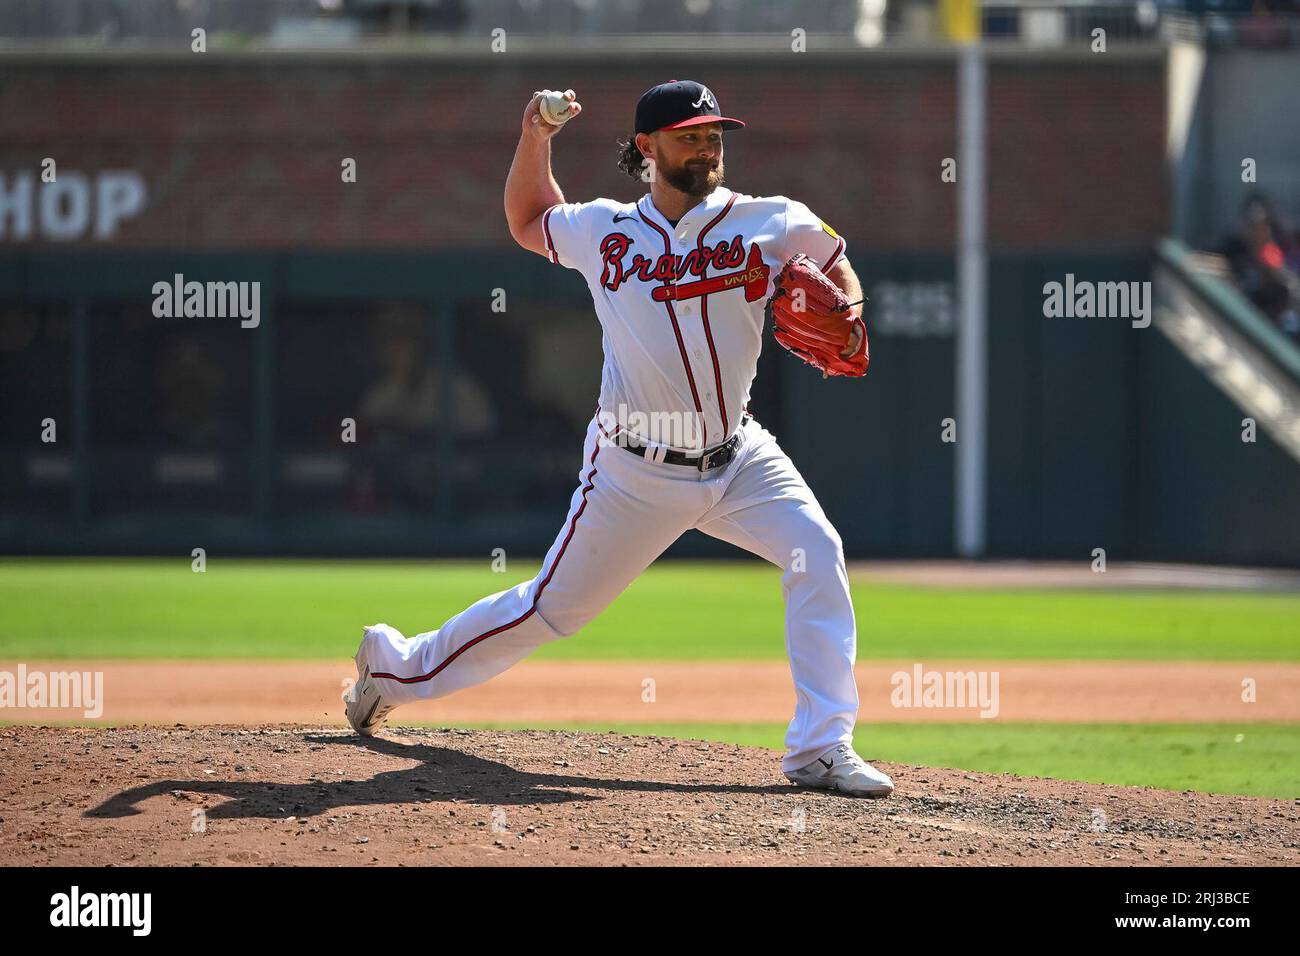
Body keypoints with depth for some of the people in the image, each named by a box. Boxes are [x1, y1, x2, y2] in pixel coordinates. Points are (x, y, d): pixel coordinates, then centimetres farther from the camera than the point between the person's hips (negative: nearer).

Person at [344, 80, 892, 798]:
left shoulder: (770, 225, -4)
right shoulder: (601, 231, 0)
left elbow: (835, 269, 12)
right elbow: (527, 222, 20)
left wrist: (847, 320, -10)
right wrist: (534, 141, 5)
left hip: (737, 461, 1)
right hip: (635, 475, -1)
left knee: (817, 552, -22)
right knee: (552, 607, 6)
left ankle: (821, 748, -20)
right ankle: (394, 663, 29)